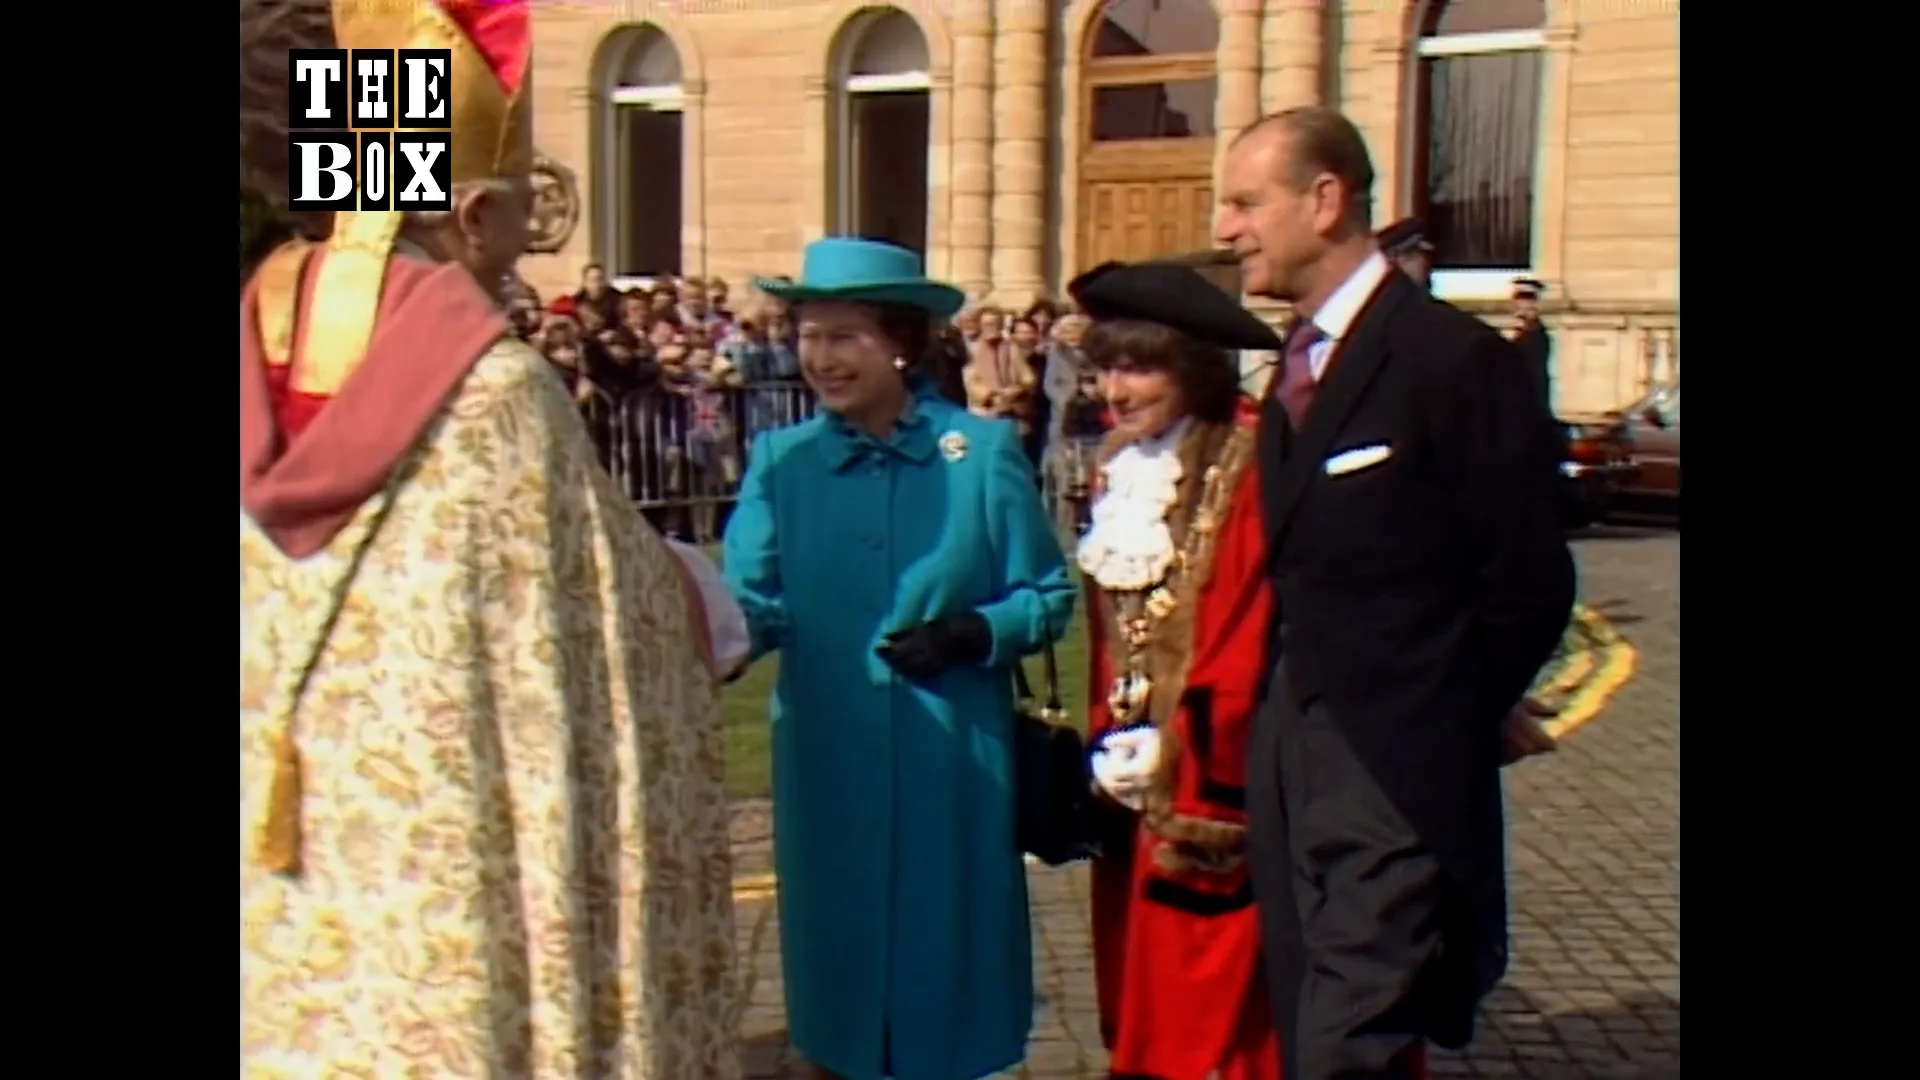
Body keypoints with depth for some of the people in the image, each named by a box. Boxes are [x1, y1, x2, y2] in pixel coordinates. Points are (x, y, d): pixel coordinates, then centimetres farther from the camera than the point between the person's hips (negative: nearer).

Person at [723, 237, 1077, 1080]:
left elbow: (1048, 596, 1)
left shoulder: (984, 451, -2)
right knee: (839, 960, 11)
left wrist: (975, 635, -17)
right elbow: (752, 599, -8)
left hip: (953, 767, -1)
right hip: (829, 766, 2)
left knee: (945, 952, 10)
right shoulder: (779, 461, 3)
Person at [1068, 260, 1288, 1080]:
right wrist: (1109, 734, 7)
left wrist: (1180, 752, -14)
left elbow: (1253, 630, -17)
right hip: (1135, 782, 7)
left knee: (1216, 1001, 2)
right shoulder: (1121, 465, 9)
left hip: (1212, 781, -7)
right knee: (1145, 997, 15)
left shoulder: (1248, 466, -15)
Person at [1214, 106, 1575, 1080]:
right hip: (1292, 767, 8)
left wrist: (1456, 724, 0)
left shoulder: (1455, 357, -13)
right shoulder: (1295, 363, 12)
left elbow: (1529, 581, -11)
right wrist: (1287, 714, 6)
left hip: (1398, 778, -8)